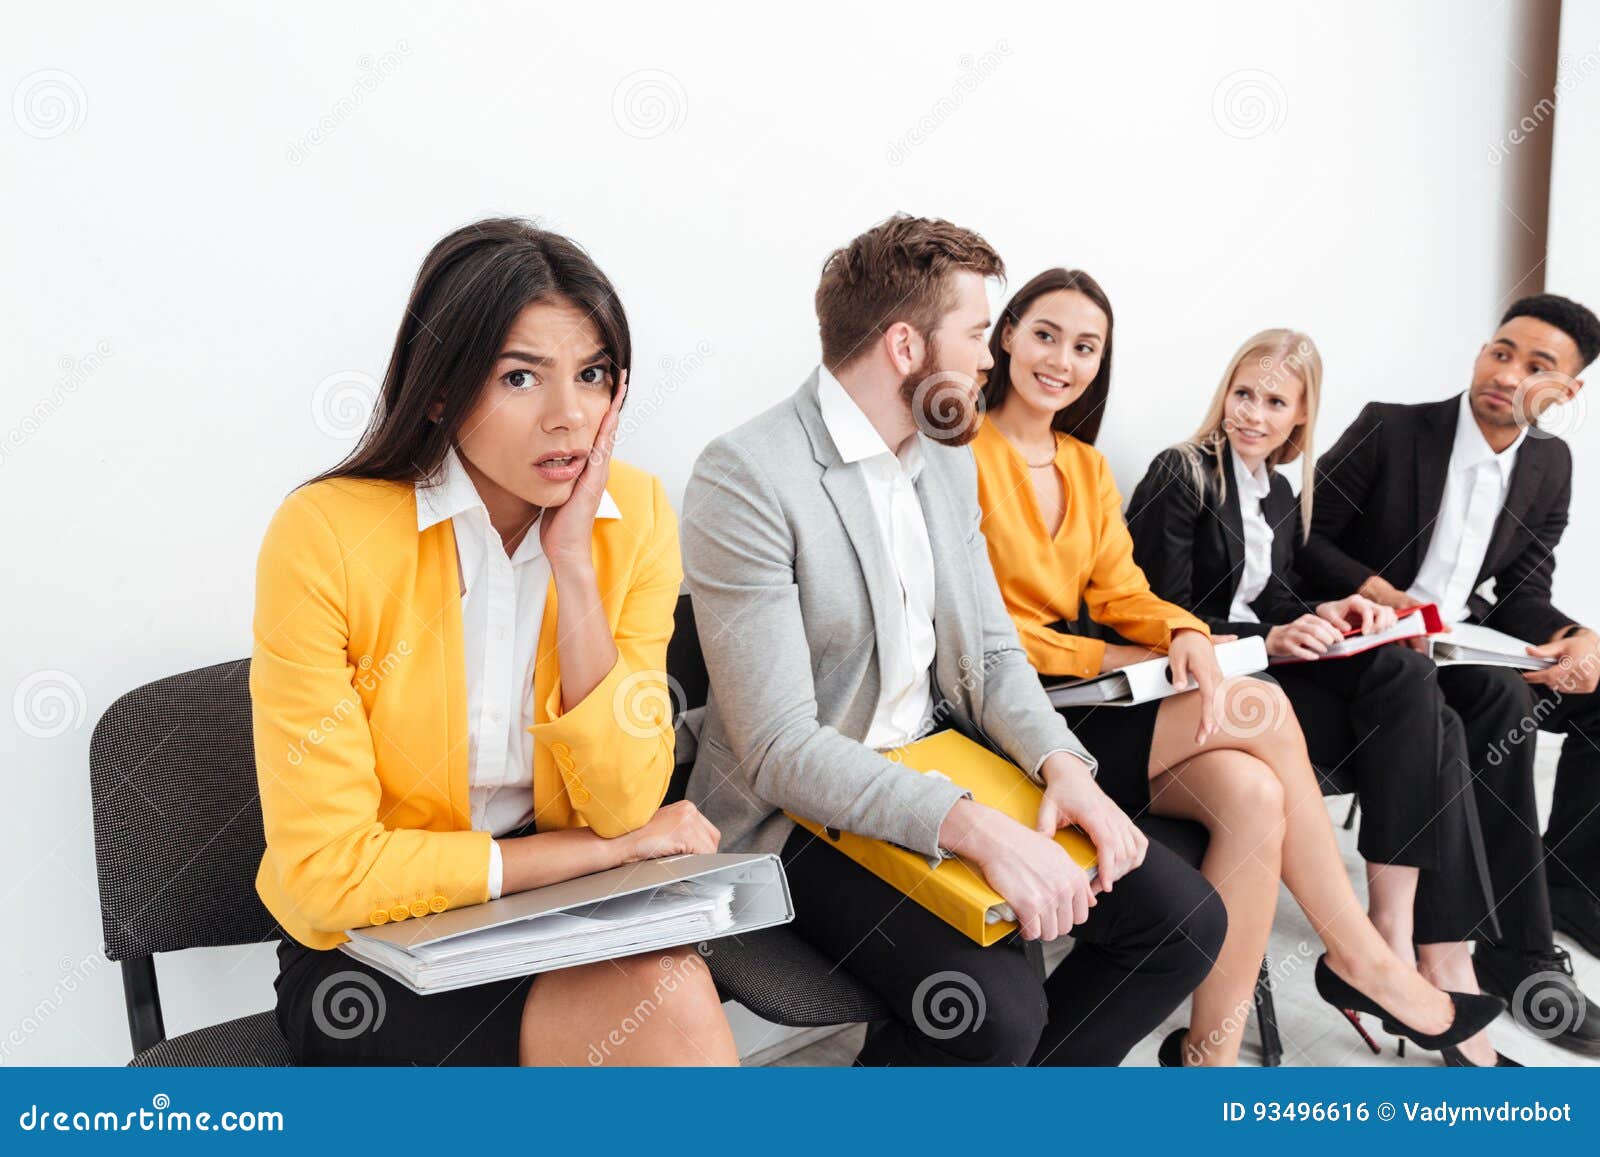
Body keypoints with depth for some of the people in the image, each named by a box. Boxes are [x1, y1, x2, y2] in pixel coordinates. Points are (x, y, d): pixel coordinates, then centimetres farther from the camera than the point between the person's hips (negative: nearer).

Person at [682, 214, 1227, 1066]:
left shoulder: (946, 455, 8)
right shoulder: (746, 476, -19)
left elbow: (990, 652, 10)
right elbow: (778, 748, -23)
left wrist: (1062, 764, -11)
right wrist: (975, 827, -32)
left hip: (935, 767, 8)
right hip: (800, 808, -7)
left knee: (1183, 917, -3)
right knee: (996, 1007, -27)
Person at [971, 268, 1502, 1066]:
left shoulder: (1087, 467, 18)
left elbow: (1120, 592, 10)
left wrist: (1184, 634, -13)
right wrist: (1124, 660, -13)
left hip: (1094, 701, 7)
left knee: (1253, 793, -21)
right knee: (1260, 711, -18)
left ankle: (1209, 1052, -10)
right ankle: (1359, 959, -2)